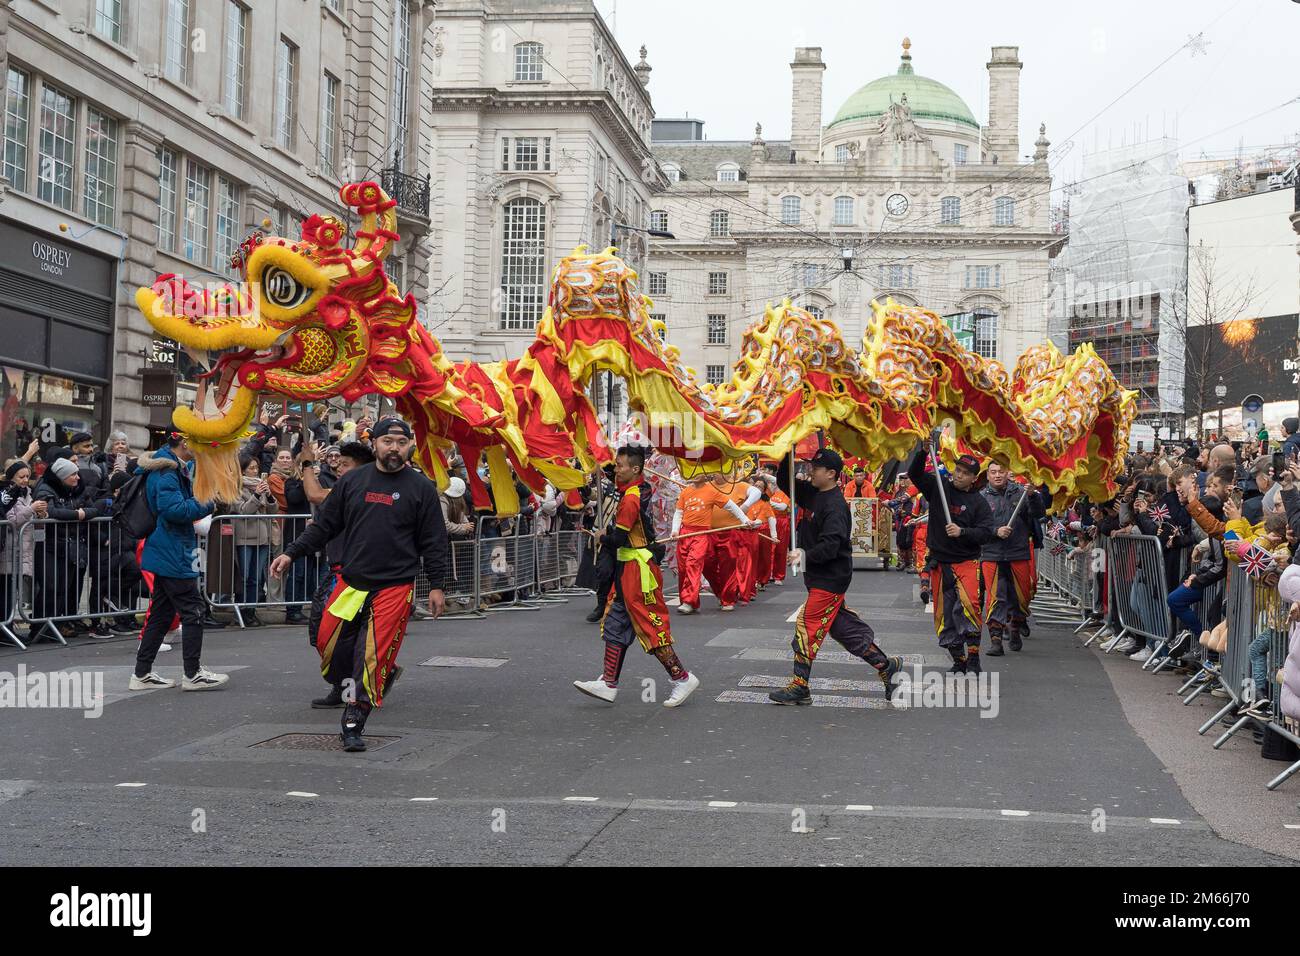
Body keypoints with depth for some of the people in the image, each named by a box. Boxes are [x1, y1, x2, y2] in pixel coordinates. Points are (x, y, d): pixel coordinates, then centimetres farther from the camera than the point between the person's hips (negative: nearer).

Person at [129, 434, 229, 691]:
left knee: (161, 613, 12)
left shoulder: (174, 467, 14)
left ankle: (142, 674, 16)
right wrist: (208, 503, -18)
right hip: (174, 554, -10)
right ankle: (193, 674, 0)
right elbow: (173, 509, -26)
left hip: (165, 553, 10)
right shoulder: (167, 471, -17)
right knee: (194, 611, -4)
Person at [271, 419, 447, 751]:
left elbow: (433, 541, 4)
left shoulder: (421, 488, 2)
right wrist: (291, 553, 5)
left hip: (394, 588, -3)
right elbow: (323, 525, 13)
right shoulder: (352, 481, 8)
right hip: (350, 583, 3)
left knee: (373, 658, -6)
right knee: (329, 646, -1)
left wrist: (436, 585, 0)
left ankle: (353, 723, 4)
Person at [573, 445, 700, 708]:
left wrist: (603, 538, 0)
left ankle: (682, 678, 4)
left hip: (638, 570, -10)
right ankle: (608, 684, 13)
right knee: (615, 625, 11)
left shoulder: (631, 499, -20)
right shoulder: (642, 488, 8)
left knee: (650, 627, -4)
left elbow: (618, 538, -20)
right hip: (628, 568, 10)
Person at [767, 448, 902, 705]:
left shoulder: (835, 506, -19)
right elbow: (785, 481, 16)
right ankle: (886, 666, 22)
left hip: (830, 577, -9)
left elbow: (830, 546, -26)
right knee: (844, 627, 14)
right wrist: (789, 458, 1)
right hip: (819, 576, 9)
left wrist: (805, 555, -34)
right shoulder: (812, 494, 9)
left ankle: (799, 687, 0)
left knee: (807, 627, -6)